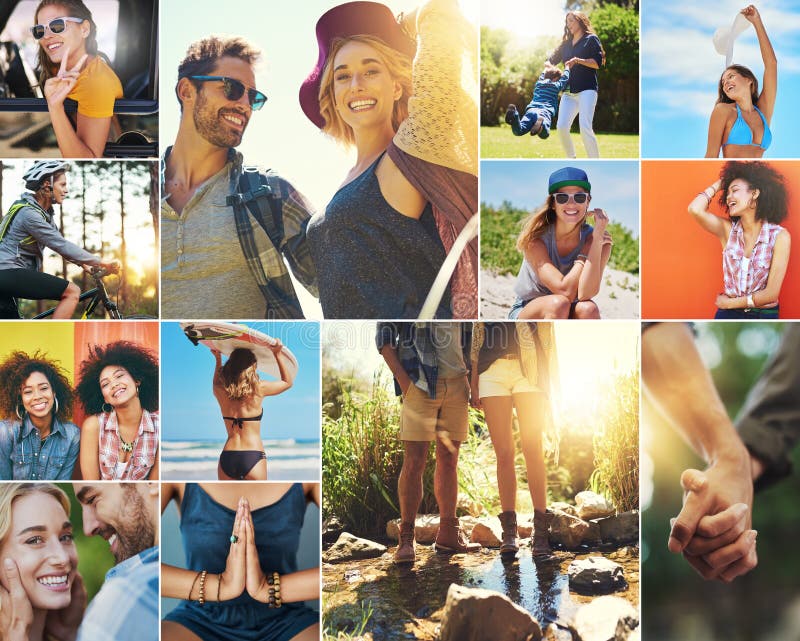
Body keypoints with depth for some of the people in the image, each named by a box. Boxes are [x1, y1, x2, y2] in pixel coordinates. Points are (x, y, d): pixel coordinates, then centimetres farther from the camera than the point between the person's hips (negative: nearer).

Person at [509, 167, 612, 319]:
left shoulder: (593, 238, -12)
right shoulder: (535, 237, -20)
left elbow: (585, 294, -28)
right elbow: (566, 291, -28)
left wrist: (596, 237, -28)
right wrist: (584, 254, -19)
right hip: (526, 314, -2)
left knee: (587, 309, -30)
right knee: (558, 303, -33)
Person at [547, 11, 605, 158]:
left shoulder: (591, 39, 6)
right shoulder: (566, 44, 22)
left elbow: (598, 63, -4)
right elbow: (552, 60, 23)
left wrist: (578, 61, -15)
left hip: (587, 90, -6)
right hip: (568, 92, 6)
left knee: (585, 128, -19)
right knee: (561, 128, -9)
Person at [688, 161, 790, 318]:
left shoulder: (779, 236, -12)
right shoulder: (728, 229, -3)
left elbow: (771, 294, -15)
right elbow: (695, 209, -22)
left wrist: (728, 302, -7)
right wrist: (720, 183, -8)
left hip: (764, 314, -2)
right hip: (728, 313, 2)